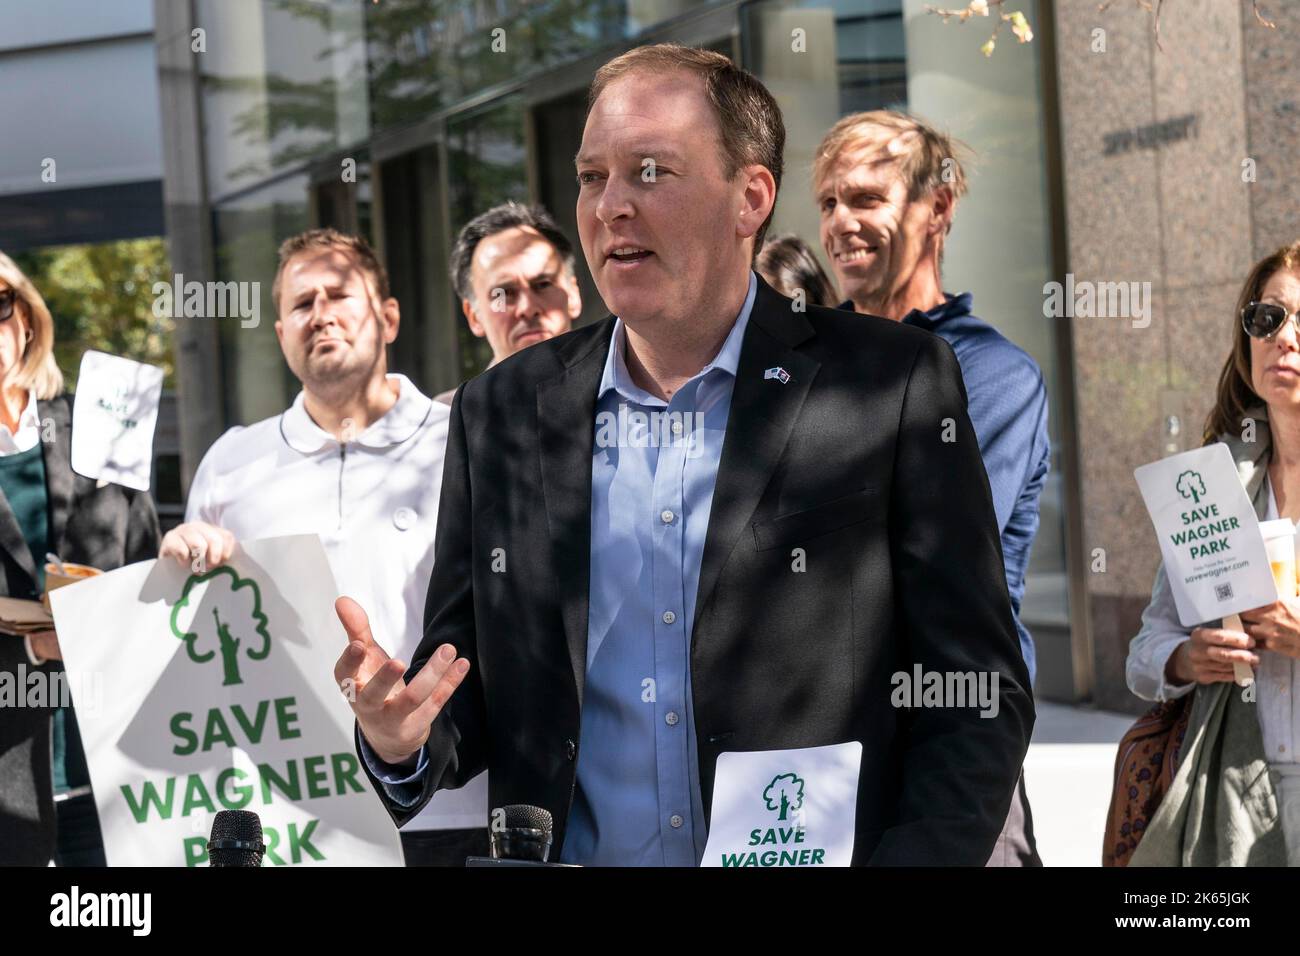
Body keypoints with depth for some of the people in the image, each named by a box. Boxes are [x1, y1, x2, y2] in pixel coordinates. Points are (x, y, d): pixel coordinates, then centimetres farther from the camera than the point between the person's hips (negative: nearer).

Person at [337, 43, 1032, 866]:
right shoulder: (501, 413, 8)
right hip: (569, 860, 2)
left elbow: (980, 698, -1)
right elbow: (473, 701, 13)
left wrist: (909, 858, -14)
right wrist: (406, 742, -7)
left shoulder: (895, 388, -2)